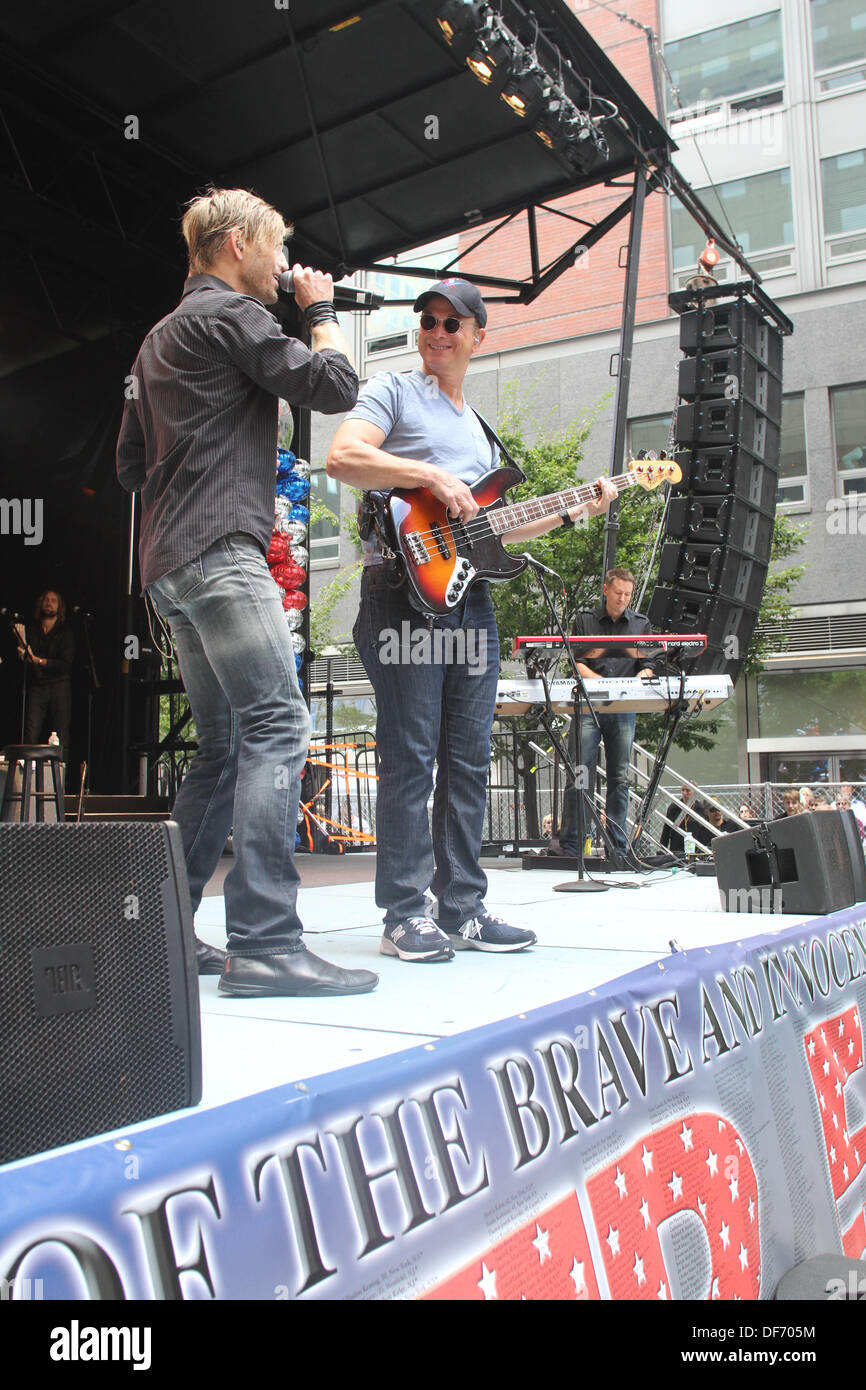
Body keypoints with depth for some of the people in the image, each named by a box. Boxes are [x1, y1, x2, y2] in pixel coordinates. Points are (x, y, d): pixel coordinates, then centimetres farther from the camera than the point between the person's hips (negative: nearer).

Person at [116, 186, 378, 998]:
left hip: (170, 565, 10)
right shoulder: (228, 314, -1)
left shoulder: (160, 337, 28)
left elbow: (130, 464, 29)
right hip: (219, 551, -10)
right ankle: (263, 944, -22)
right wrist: (321, 311, 8)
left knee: (225, 748, 11)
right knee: (277, 727, -17)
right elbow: (333, 387, -8)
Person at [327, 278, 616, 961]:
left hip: (471, 601, 7)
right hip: (405, 591, -7)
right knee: (410, 757, -7)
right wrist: (432, 474, -17)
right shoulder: (392, 392, 5)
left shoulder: (481, 430, 26)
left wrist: (572, 513, 19)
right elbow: (343, 457, -13)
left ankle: (463, 909, 14)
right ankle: (406, 915, 0)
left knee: (469, 761, 6)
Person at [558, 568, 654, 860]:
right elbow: (576, 663, 3)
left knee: (620, 778, 2)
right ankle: (570, 845, -5)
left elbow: (648, 667, 10)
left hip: (624, 709, 2)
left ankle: (618, 848, 6)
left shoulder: (641, 624, 15)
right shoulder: (584, 621, 10)